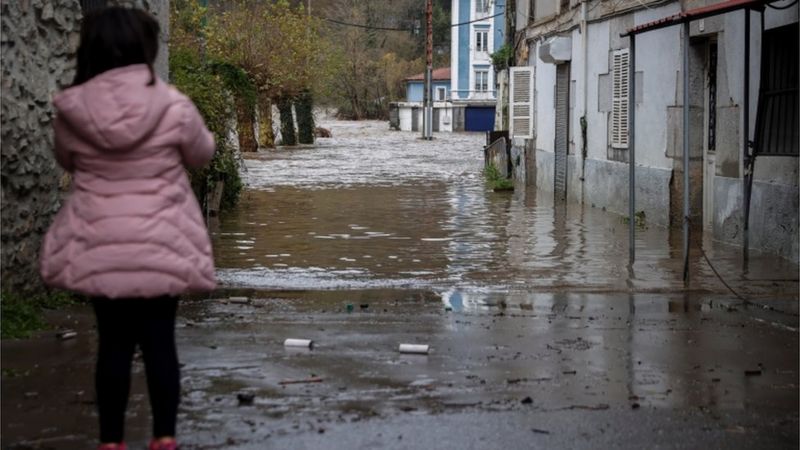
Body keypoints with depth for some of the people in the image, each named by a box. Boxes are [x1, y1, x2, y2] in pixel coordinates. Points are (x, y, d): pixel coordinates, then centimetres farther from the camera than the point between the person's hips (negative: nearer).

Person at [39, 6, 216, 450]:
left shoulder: (72, 111, -8)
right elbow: (201, 154, 5)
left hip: (99, 246, 1)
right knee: (159, 340, 9)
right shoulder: (173, 106, -14)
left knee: (113, 343, 10)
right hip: (161, 246, -1)